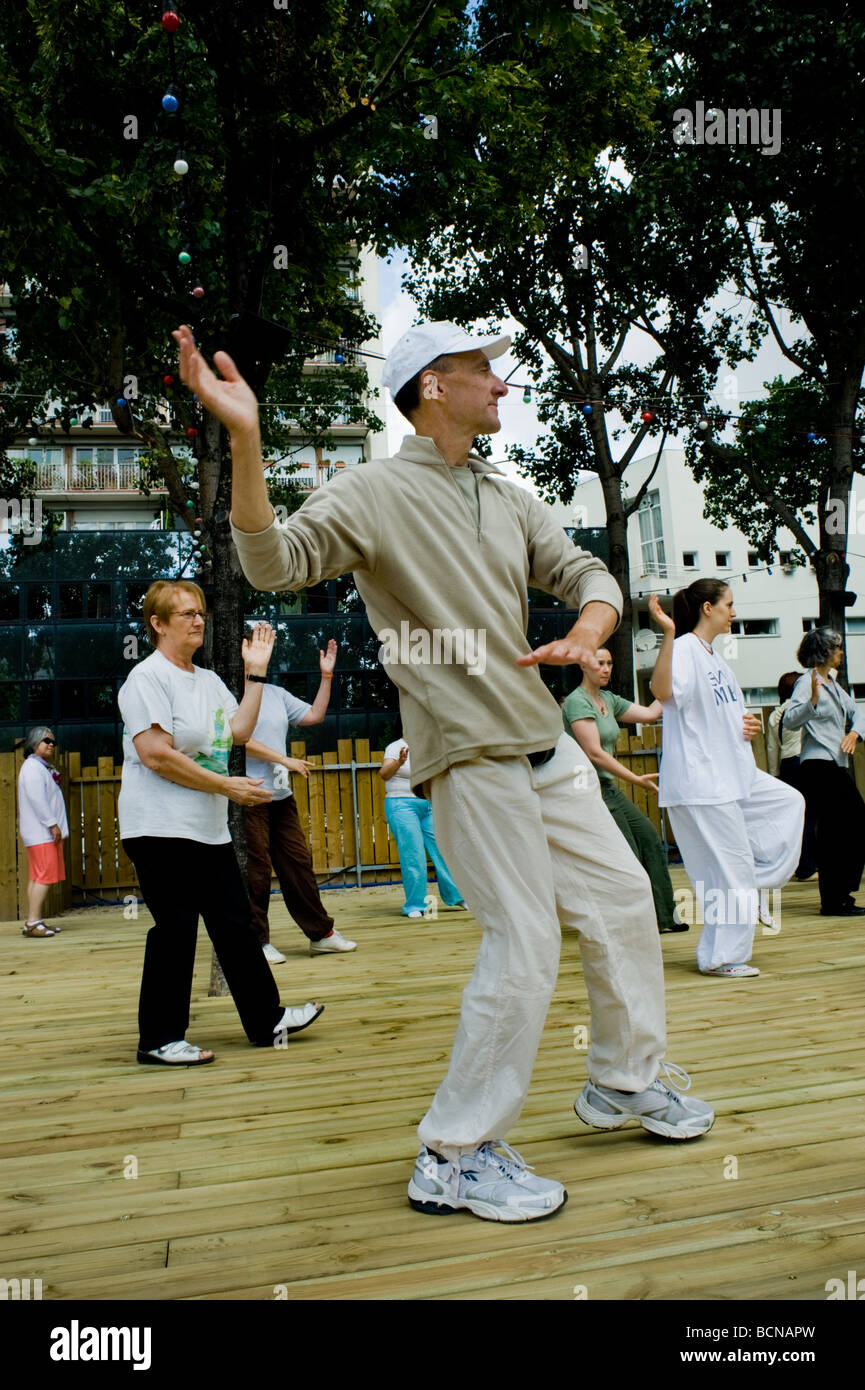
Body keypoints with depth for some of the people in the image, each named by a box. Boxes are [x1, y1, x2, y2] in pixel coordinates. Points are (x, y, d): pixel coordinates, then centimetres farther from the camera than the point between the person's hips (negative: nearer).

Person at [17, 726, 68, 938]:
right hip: (41, 833, -10)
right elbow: (37, 800, -19)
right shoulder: (32, 767, -10)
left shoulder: (43, 768, 22)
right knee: (44, 876, -14)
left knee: (38, 877, 9)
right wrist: (52, 824, -19)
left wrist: (55, 826, 17)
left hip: (44, 832, 10)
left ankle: (35, 921, 10)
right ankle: (33, 922, -15)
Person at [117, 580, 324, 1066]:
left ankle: (267, 1020, 22)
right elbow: (155, 755, -20)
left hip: (211, 829, 9)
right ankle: (160, 1039, 12)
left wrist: (256, 671, 8)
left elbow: (239, 731, 10)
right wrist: (228, 785, -18)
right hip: (162, 829, -8)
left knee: (235, 923, 12)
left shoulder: (209, 680, 16)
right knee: (175, 929, -2)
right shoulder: (148, 677, -10)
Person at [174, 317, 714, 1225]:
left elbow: (585, 571, 16)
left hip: (546, 745, 8)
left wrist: (585, 635, -7)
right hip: (470, 756, -8)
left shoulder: (508, 498, 16)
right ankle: (454, 1157, 8)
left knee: (623, 905, 15)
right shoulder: (374, 492, -6)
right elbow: (274, 562, -19)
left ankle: (624, 1083, 37)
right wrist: (244, 441, -33)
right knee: (524, 946, -10)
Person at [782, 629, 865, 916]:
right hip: (819, 766, -10)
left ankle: (841, 891, 23)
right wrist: (813, 701, -38)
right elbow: (790, 720, -23)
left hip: (838, 765, 10)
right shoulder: (807, 681, -11)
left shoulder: (833, 683, 16)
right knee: (833, 831, -7)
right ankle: (832, 902, 0)